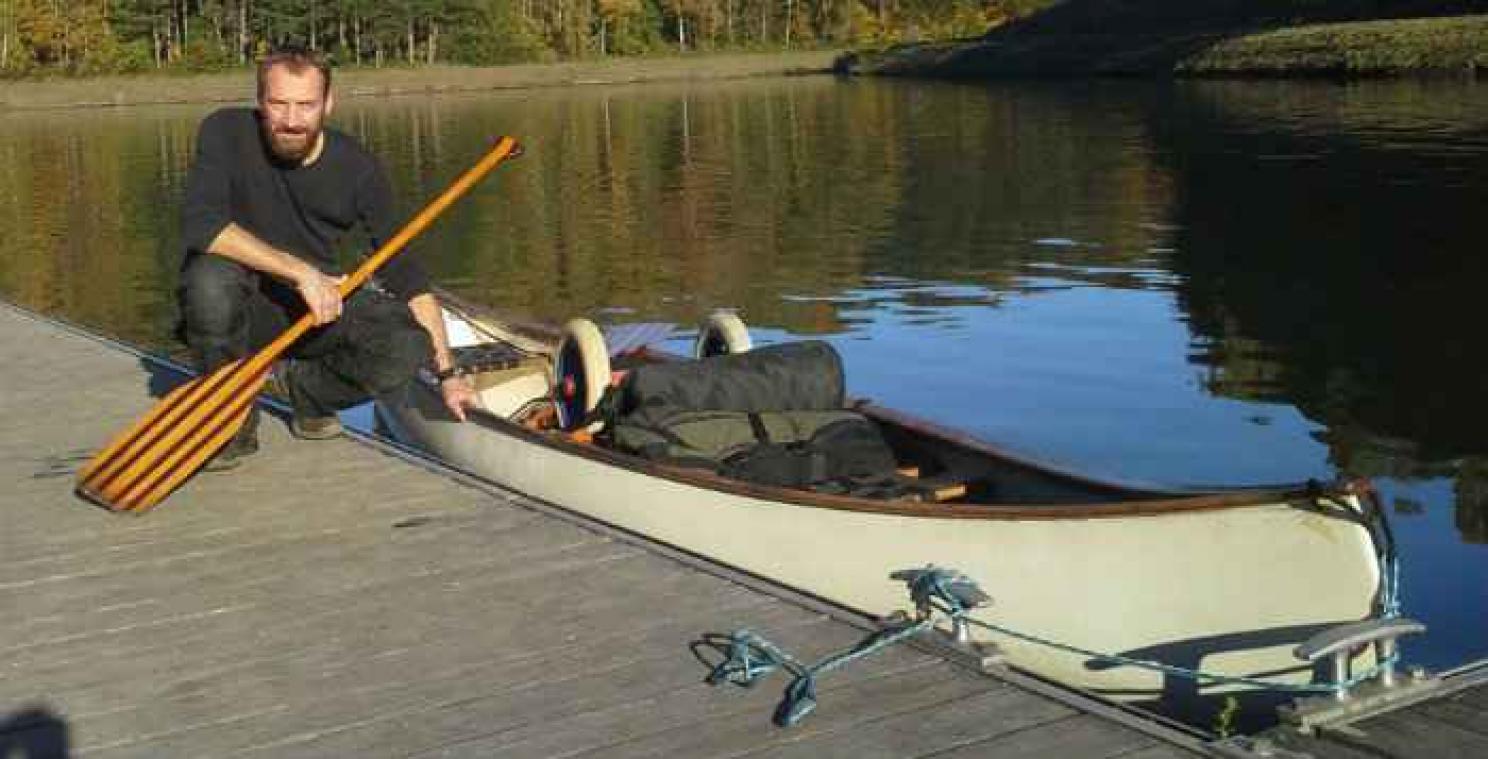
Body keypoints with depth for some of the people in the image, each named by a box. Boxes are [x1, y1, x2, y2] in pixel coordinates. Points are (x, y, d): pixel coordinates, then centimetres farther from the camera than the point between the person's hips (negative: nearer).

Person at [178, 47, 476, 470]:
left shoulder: (356, 168, -10)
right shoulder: (226, 134, -15)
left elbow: (405, 272, -7)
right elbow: (199, 224, -30)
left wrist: (447, 374, -12)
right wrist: (299, 271, -36)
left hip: (322, 303, 2)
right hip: (248, 308, -2)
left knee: (409, 350, -25)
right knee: (210, 275, -36)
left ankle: (301, 383, 8)